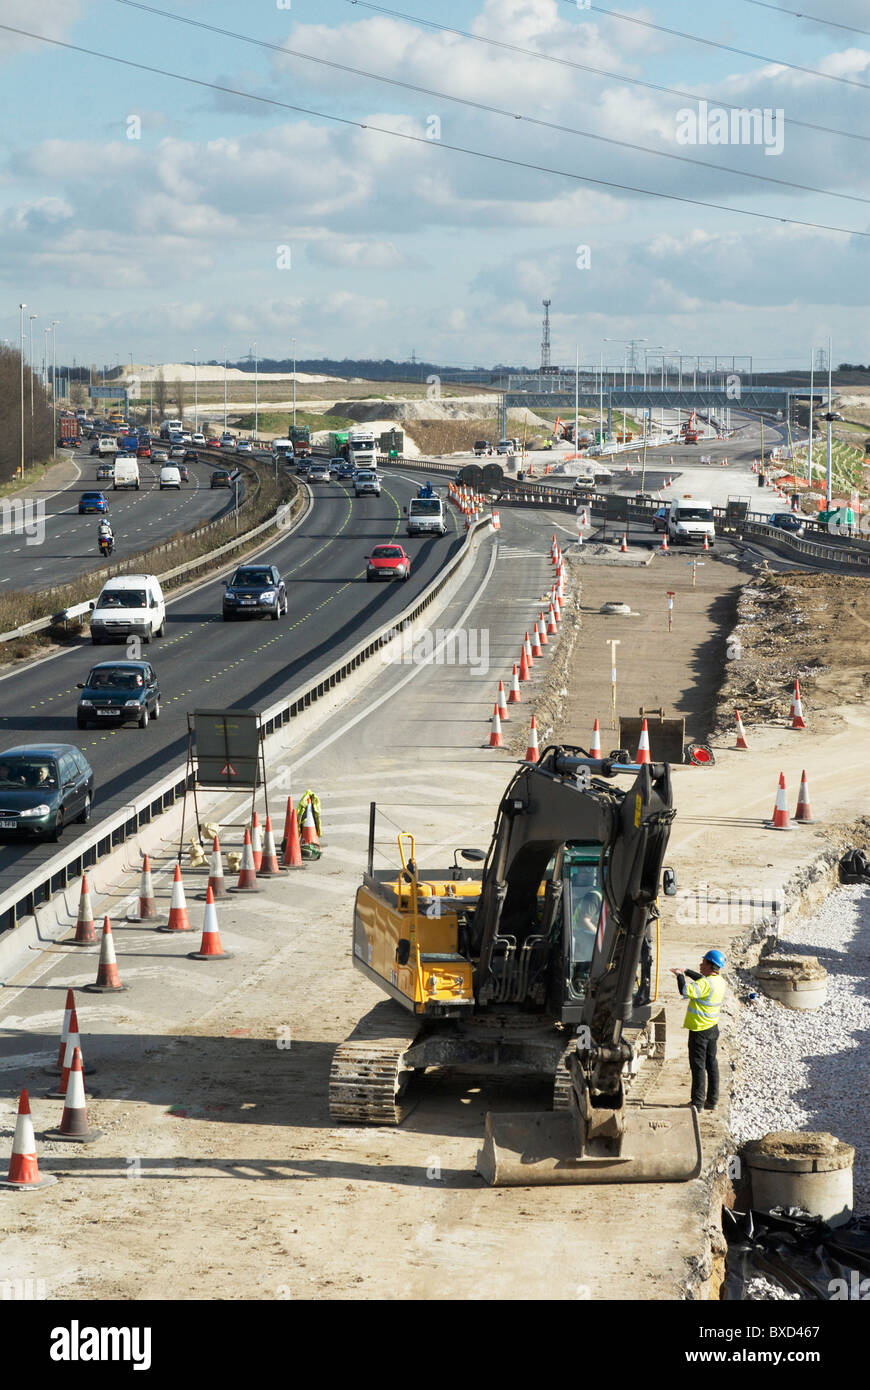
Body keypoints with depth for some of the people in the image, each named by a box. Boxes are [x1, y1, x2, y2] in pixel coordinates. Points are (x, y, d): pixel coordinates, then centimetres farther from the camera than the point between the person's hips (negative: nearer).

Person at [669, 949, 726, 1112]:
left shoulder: (706, 984, -24)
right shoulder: (719, 981, 5)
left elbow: (686, 991, -35)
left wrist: (680, 976, -18)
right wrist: (686, 971, 23)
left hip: (699, 1030, -9)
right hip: (712, 1028, 9)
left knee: (698, 1066, -2)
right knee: (711, 1064, 15)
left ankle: (698, 1103, 3)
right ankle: (712, 1101, 21)